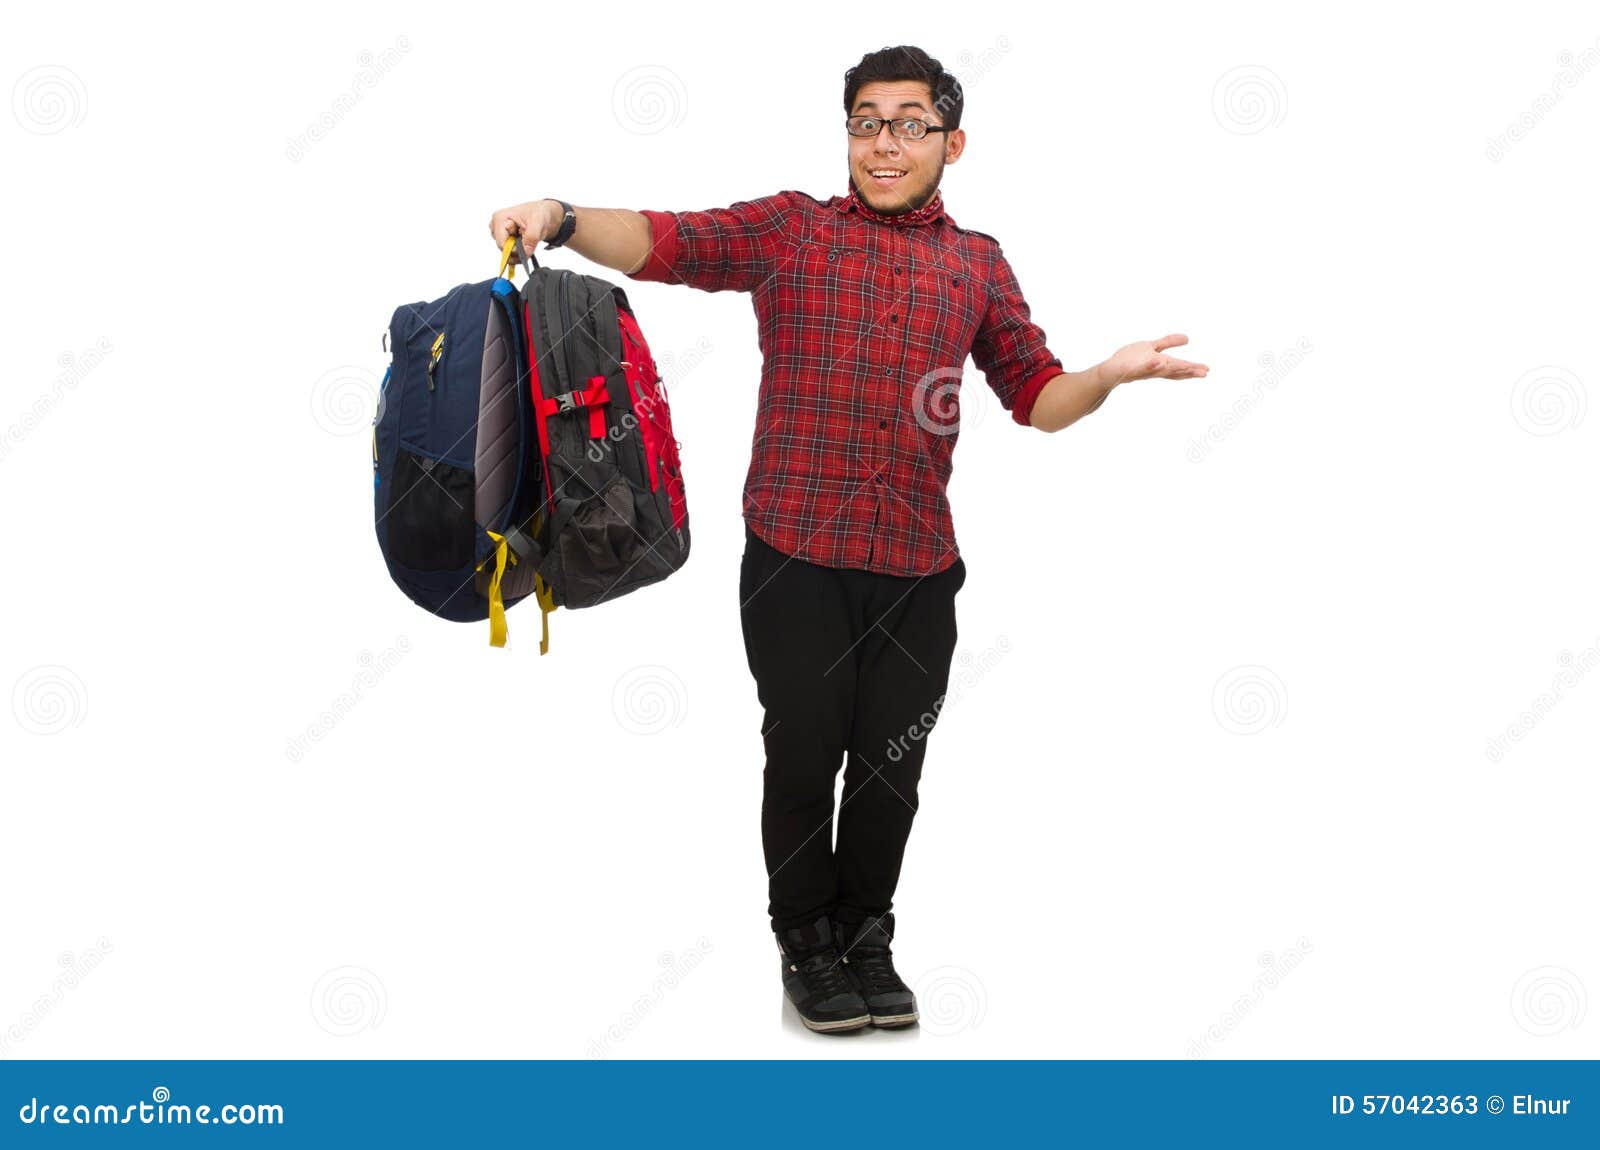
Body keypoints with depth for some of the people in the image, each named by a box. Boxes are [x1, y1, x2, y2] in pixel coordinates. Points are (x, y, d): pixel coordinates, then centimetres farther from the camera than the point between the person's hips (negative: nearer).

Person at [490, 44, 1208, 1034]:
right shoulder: (790, 229, 4)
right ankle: (807, 943, 26)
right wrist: (563, 219, -26)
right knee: (805, 751, 4)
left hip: (918, 565, 2)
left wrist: (1111, 376, -7)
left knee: (891, 764, 9)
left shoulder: (980, 264, 12)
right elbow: (665, 242, -9)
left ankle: (866, 937, 31)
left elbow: (1036, 396, 12)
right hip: (795, 555, -2)